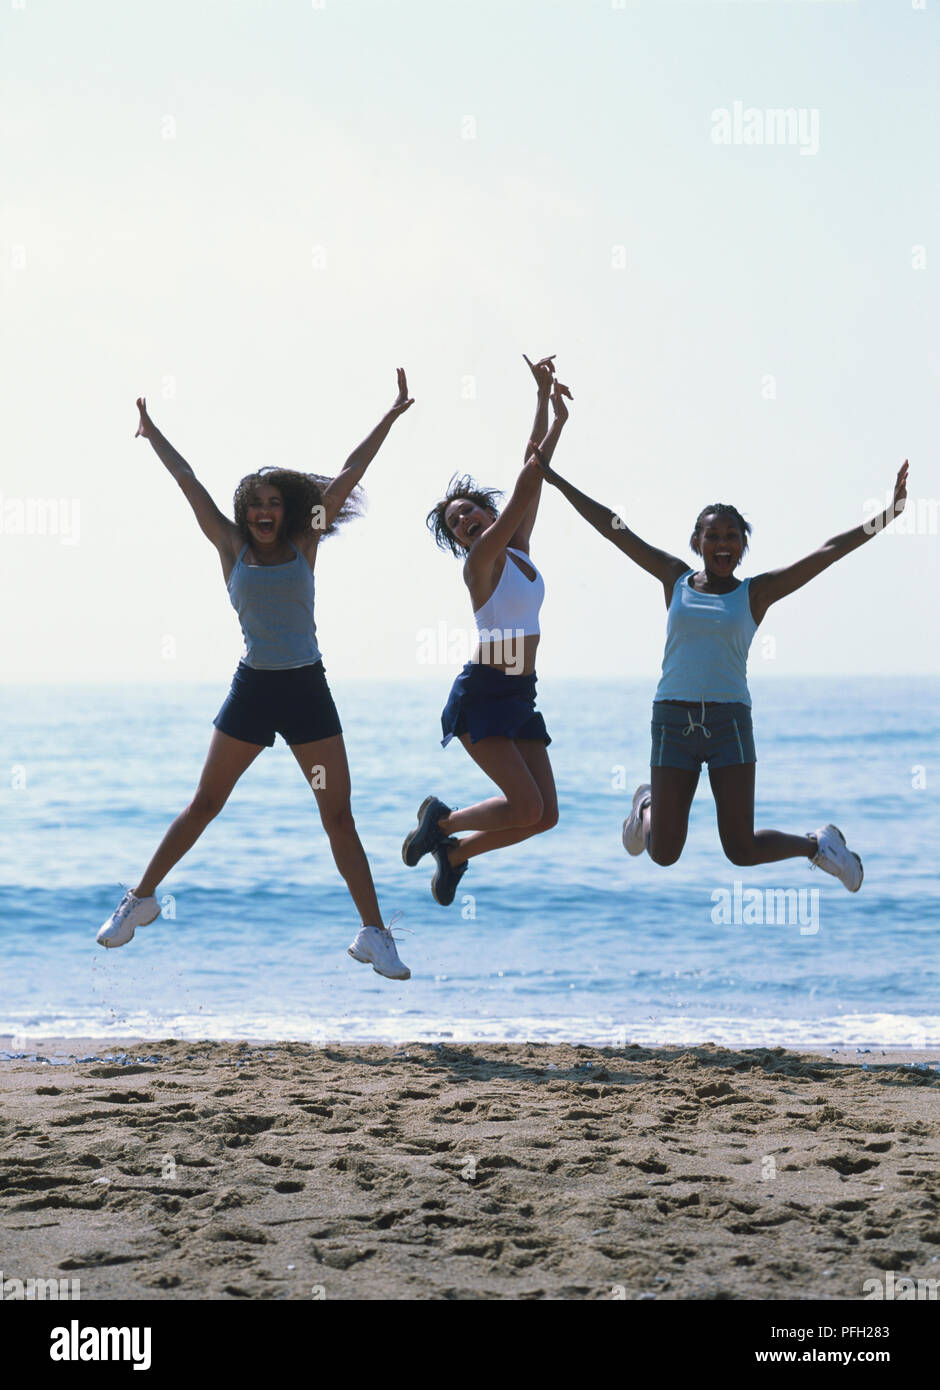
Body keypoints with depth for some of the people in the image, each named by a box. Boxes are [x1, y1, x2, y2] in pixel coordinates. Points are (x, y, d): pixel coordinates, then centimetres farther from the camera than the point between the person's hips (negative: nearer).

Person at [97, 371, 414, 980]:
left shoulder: (304, 545, 5)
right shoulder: (233, 547, 4)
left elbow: (348, 474, 4)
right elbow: (189, 481, 10)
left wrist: (392, 416, 5)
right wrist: (152, 432, 16)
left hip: (308, 691, 0)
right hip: (252, 689, 0)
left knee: (339, 815, -2)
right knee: (204, 804, 7)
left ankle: (373, 932, 1)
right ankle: (141, 899, 20)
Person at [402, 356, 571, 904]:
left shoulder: (519, 551, 12)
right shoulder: (480, 562, -8)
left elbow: (533, 468, 10)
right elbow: (525, 491, -13)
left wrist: (544, 399, 8)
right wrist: (557, 423, -10)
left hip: (521, 697, 7)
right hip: (482, 695, -7)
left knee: (545, 816, 0)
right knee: (526, 807, -17)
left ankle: (456, 852, 19)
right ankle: (442, 820, 8)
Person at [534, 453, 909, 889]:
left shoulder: (756, 593, 5)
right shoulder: (676, 578, 9)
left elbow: (830, 550, -3)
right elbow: (612, 527, 10)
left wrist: (886, 516, -11)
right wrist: (555, 480, 10)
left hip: (729, 723, -1)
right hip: (673, 722, 1)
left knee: (741, 850, -5)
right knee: (664, 854, 4)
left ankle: (818, 844, 24)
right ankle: (647, 804, 39)